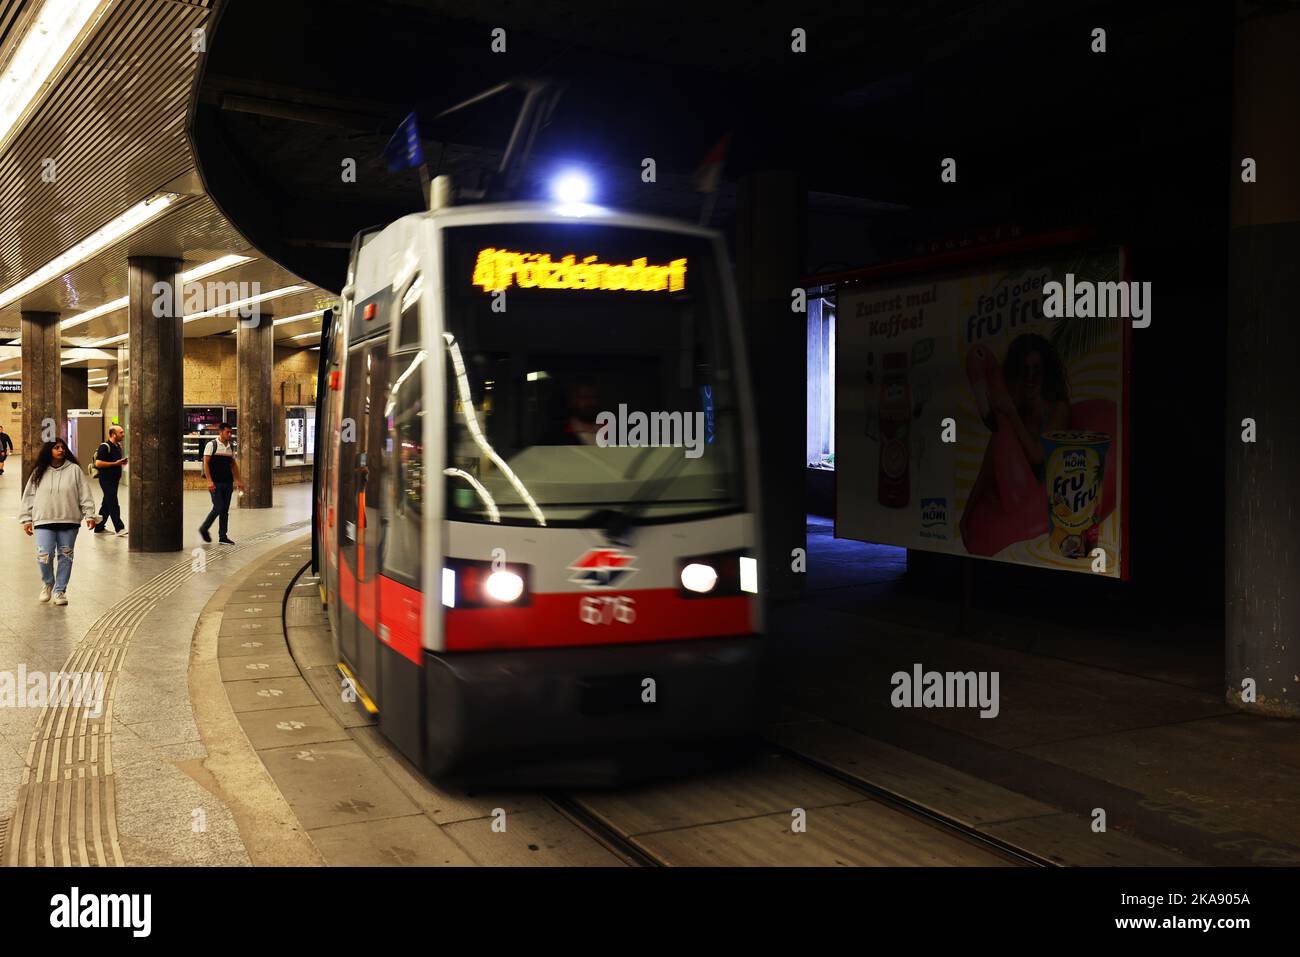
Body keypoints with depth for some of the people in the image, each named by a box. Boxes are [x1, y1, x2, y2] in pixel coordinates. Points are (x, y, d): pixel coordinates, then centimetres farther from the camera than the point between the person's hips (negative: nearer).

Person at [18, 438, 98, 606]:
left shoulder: (74, 470, 2)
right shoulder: (39, 472, 6)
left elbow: (85, 494, 1)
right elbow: (29, 496, 10)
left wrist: (89, 515, -5)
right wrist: (26, 519, 6)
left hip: (69, 522, 0)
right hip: (44, 522, 0)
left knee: (65, 556, 5)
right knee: (44, 556, -8)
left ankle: (60, 590, 17)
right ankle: (48, 582, 19)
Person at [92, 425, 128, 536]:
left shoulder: (118, 446, 13)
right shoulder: (104, 447, -15)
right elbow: (98, 463, -22)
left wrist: (122, 462, 5)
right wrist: (115, 463, -21)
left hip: (114, 479, 9)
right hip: (106, 480, -9)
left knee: (107, 504, 14)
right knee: (113, 505, -8)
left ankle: (99, 528, 22)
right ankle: (119, 529, -8)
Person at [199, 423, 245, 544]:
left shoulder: (231, 447, 12)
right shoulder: (212, 445, -5)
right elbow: (206, 463, -8)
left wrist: (238, 480, 14)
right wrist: (209, 481, -16)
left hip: (228, 482, 6)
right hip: (216, 483, -6)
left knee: (225, 510, 6)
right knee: (218, 507, -10)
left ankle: (223, 536, 11)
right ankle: (204, 529, 9)